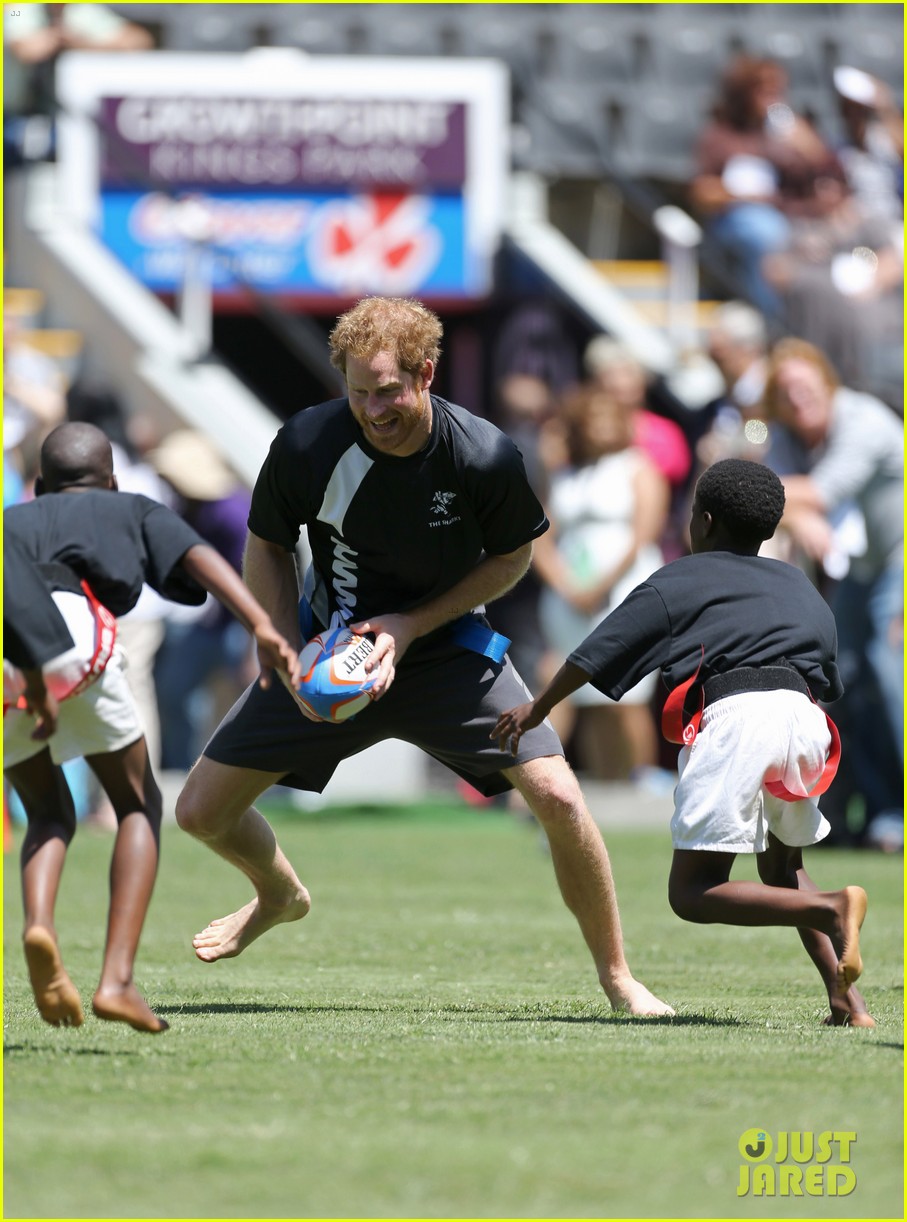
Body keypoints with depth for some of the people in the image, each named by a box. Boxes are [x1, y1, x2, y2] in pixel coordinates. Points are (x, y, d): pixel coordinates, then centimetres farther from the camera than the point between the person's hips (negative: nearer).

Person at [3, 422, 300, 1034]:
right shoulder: (132, 510, 32)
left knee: (50, 812, 23)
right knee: (138, 805, 16)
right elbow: (197, 558, 11)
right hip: (70, 625, -3)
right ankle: (118, 978, -2)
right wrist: (264, 629, -4)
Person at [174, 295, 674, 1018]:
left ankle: (616, 974, 3)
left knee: (557, 797, -19)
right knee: (203, 812, -1)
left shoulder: (484, 456, -24)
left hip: (446, 651, -2)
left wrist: (411, 626, -15)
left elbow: (512, 557, -5)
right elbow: (268, 547, -2)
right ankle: (280, 894, 36)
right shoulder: (307, 444, -21)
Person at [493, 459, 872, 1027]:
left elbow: (594, 655, 19)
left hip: (735, 716, -5)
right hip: (806, 722, 5)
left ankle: (832, 910, -28)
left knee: (692, 891, -4)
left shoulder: (679, 581, 17)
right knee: (782, 871, 25)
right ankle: (847, 999, 3)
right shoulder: (799, 585, 30)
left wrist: (537, 709, 32)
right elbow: (829, 681, 27)